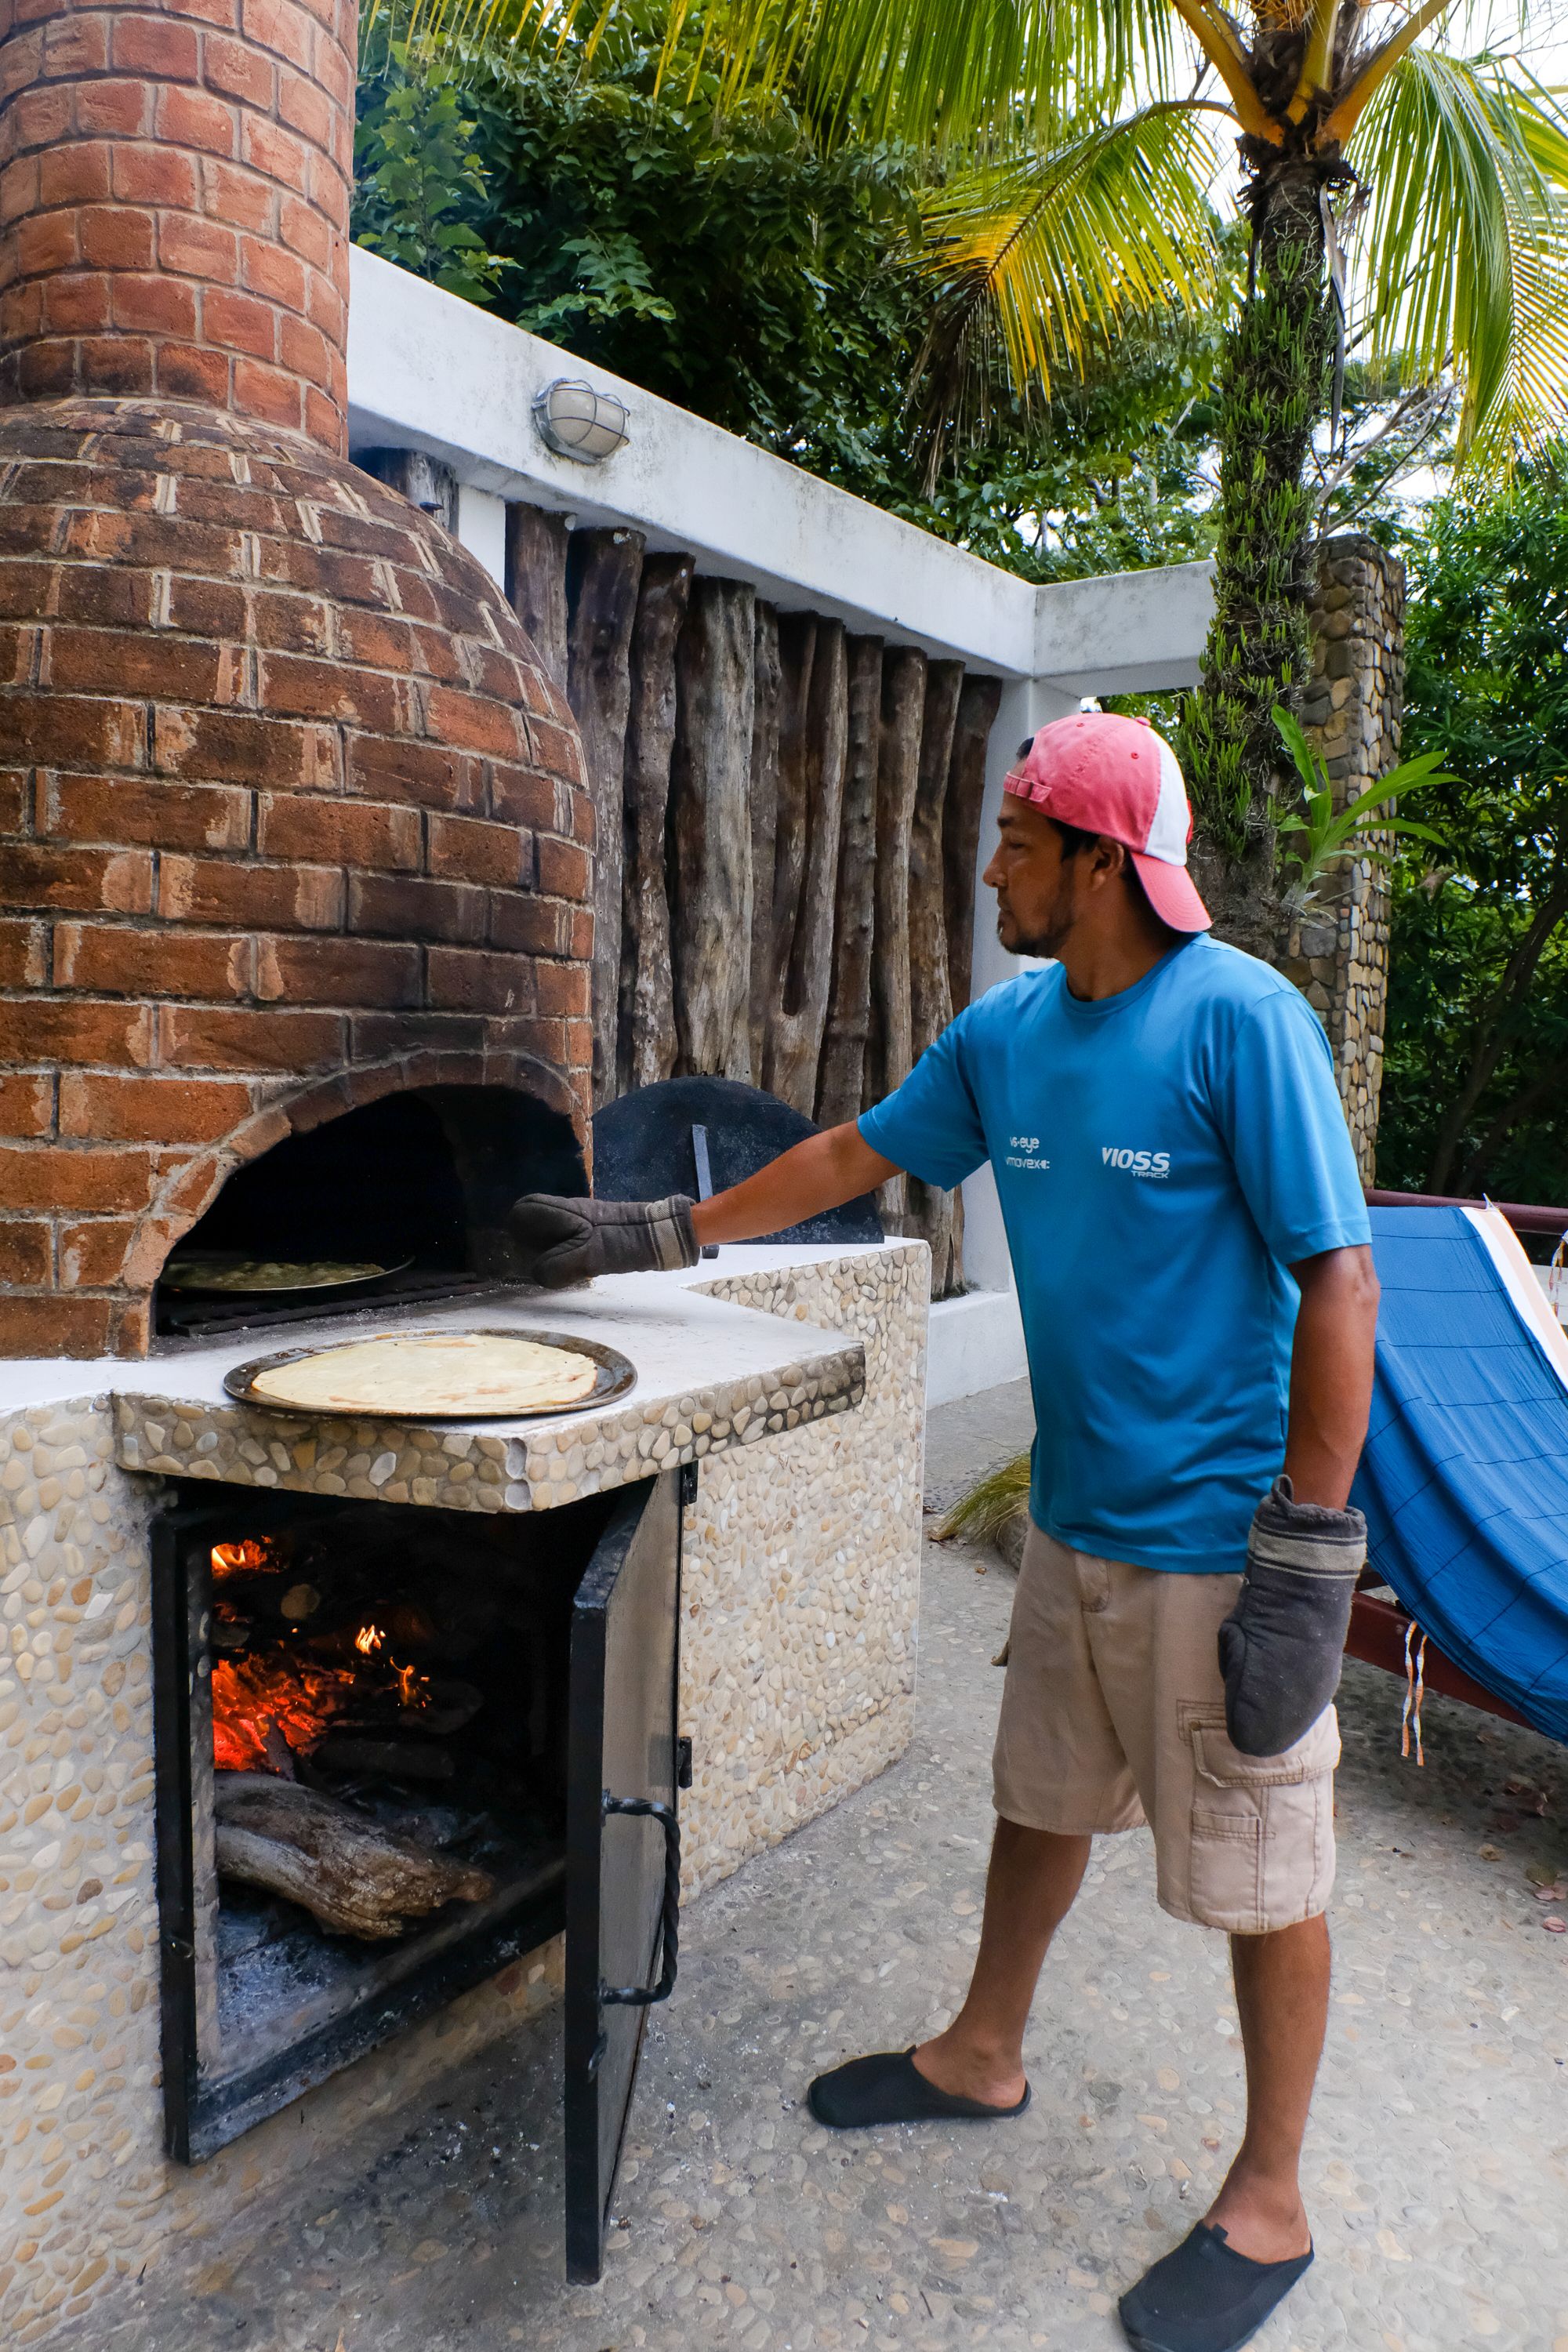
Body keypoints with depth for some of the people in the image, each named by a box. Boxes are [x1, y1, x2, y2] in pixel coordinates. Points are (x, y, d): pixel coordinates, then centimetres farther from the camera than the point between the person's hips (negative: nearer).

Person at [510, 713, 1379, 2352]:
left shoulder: (1241, 1020, -17)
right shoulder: (1007, 1029, 4)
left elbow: (1339, 1285, -18)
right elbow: (857, 1156, 15)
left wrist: (1304, 1567, -19)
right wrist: (657, 1235, 18)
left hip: (1223, 1540, -6)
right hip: (1075, 1522, 7)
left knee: (1259, 1876, 9)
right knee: (1041, 1802, 23)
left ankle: (1267, 2205, 31)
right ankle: (983, 2059, 46)